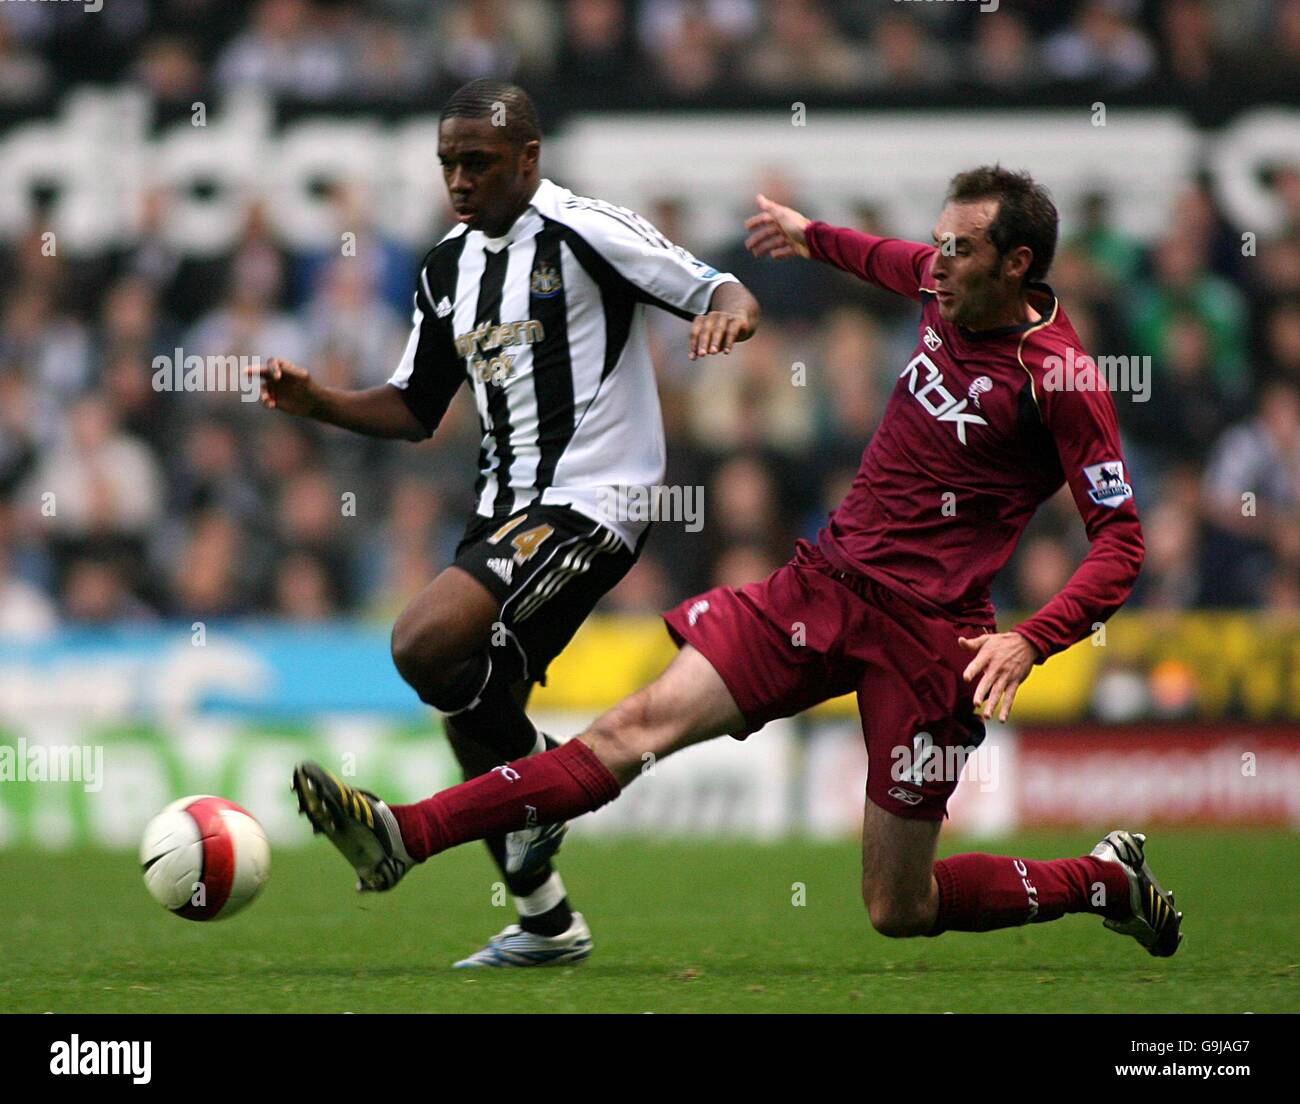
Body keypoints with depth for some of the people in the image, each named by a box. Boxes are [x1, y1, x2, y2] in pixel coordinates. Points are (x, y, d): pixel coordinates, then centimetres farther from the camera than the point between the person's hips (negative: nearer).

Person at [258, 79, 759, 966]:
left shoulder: (587, 233, -10)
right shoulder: (448, 268, 13)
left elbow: (726, 295, -10)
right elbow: (414, 410, 19)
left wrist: (726, 313, -33)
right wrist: (319, 403, 2)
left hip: (590, 501, -8)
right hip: (507, 506, 8)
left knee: (425, 645, -24)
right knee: (473, 713, 10)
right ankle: (546, 923, 25)